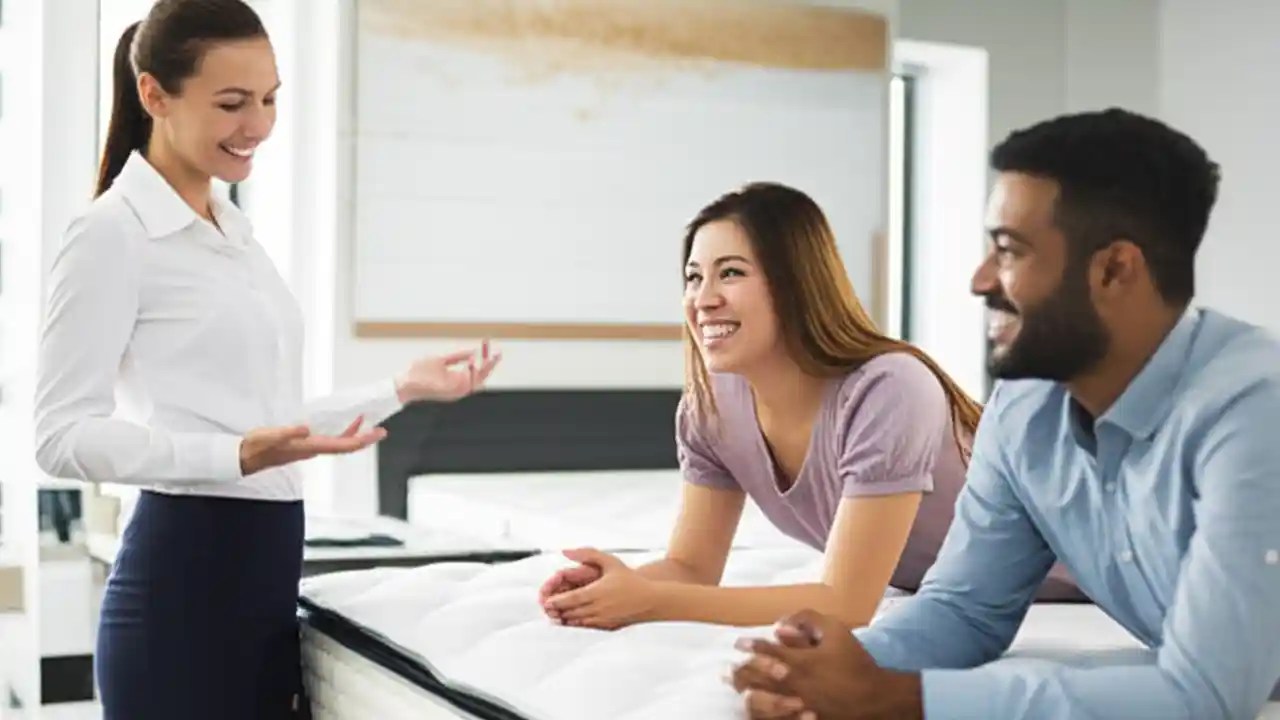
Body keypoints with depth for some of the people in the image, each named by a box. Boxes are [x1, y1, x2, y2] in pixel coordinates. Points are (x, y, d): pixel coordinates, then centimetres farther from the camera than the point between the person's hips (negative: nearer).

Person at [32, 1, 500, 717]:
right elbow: (64, 435, -15)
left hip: (269, 565, 8)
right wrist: (237, 455, -27)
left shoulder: (237, 233, 16)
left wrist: (402, 389, 13)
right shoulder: (112, 234, -9)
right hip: (184, 577, -8)